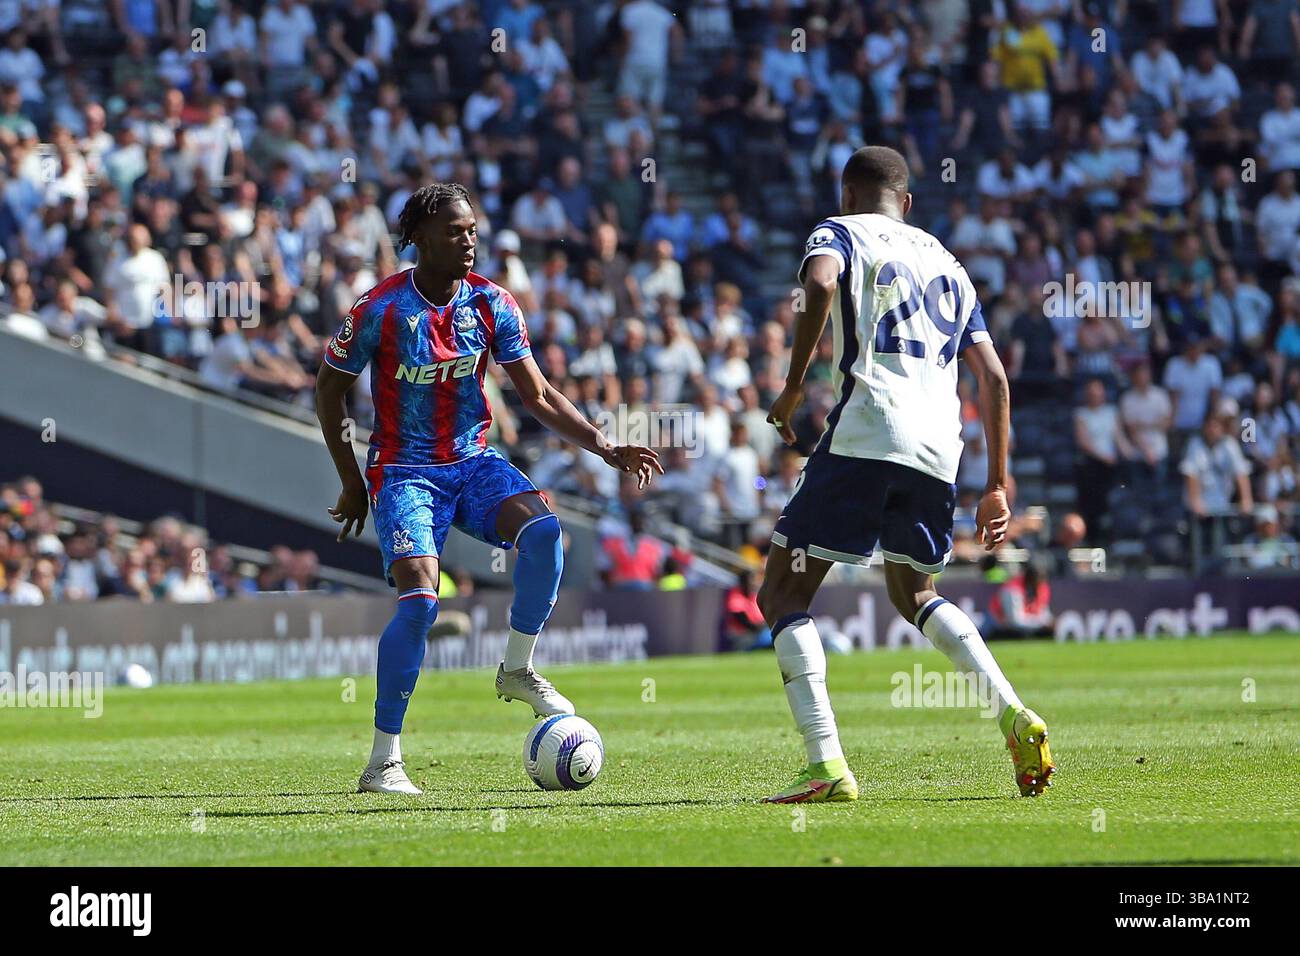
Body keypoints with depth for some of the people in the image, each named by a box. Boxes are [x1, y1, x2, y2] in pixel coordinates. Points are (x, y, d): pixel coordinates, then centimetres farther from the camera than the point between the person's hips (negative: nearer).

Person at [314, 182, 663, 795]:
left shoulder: (490, 304, -2)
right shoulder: (381, 309, -13)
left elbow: (538, 396, 4)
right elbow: (329, 391, 0)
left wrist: (606, 449, -7)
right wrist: (352, 484, 0)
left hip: (474, 463, 4)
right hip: (404, 471, -4)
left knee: (542, 527, -26)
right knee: (420, 599, -23)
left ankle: (517, 670, -4)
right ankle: (383, 762, -14)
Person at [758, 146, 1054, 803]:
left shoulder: (839, 233, 10)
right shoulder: (946, 263, 27)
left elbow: (821, 285, -15)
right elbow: (993, 377, 21)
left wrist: (792, 389, -9)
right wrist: (997, 485, 23)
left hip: (866, 434, -6)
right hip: (939, 449, 6)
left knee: (782, 595, 2)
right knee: (914, 594, 29)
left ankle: (827, 767, -14)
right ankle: (1015, 715, 9)